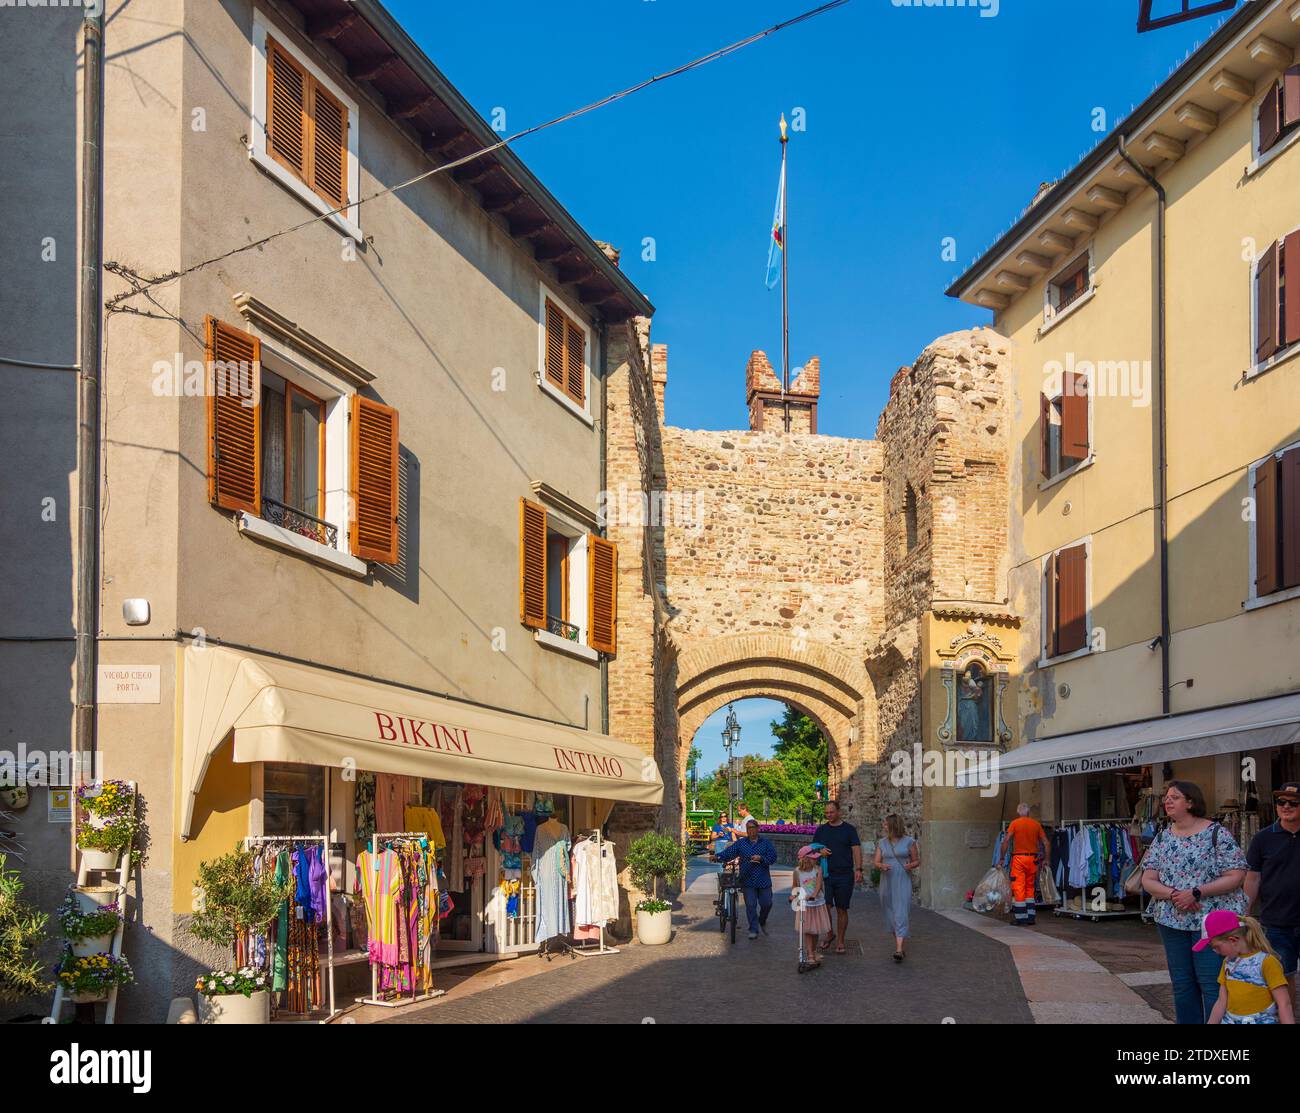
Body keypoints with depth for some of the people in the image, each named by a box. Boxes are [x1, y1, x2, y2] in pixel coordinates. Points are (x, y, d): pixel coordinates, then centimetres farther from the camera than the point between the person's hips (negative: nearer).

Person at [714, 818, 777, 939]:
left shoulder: (765, 843, 6)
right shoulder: (740, 843, 6)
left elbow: (772, 857, -1)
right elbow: (728, 852, -4)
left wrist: (760, 858, -17)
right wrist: (718, 857, -21)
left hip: (764, 880, 0)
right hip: (748, 881, 0)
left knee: (766, 904, 4)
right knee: (750, 905, -3)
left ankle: (762, 922, 34)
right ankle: (753, 930, 6)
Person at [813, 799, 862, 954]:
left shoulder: (849, 829, 3)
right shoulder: (821, 830, 10)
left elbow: (856, 849, -3)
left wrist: (858, 869, -16)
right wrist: (819, 851, -8)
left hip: (844, 875, -2)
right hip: (826, 874, 2)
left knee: (842, 909, 3)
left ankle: (840, 941, 13)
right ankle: (829, 934, 15)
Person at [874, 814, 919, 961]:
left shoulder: (909, 841, -1)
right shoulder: (882, 843, 10)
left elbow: (917, 861, 6)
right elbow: (876, 862, 6)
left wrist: (911, 865, -16)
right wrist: (881, 866, -17)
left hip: (903, 883, -5)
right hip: (886, 883, 5)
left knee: (901, 916, -13)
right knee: (891, 916, 8)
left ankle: (899, 950, -21)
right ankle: (901, 944, 23)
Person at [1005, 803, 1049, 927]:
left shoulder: (1015, 823, -2)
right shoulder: (1036, 824, 7)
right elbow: (1046, 843, 6)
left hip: (1019, 858, -4)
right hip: (1033, 858, 4)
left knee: (1018, 888, 0)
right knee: (1030, 888, 15)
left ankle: (1021, 919, -1)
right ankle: (1030, 918, 14)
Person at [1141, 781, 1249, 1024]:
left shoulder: (1216, 833, -6)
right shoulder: (1162, 837, 9)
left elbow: (1235, 876, -11)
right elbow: (1147, 880, 6)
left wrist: (1196, 893, -19)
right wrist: (1172, 894, -14)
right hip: (1172, 920, 5)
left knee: (1212, 984, -8)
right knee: (1181, 984, 9)